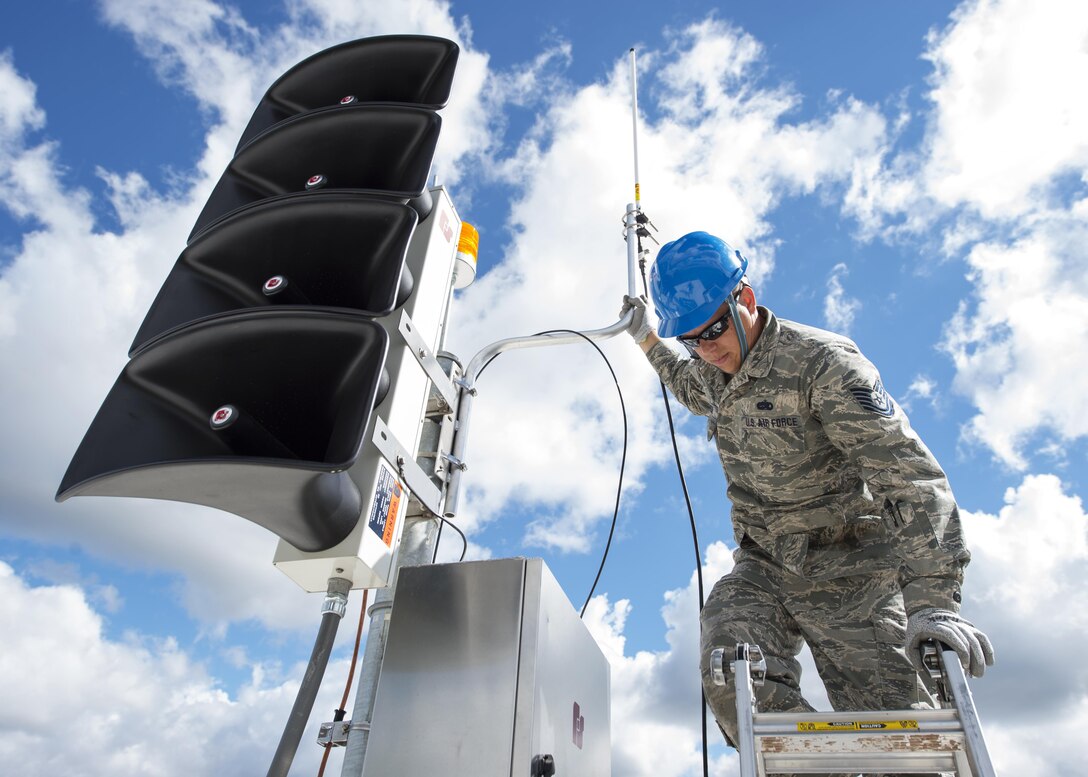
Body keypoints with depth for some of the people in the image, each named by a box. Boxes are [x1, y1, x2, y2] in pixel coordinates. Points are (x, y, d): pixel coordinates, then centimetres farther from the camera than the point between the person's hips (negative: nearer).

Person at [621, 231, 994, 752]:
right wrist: (649, 340, 33)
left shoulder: (821, 362, -16)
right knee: (730, 678, -22)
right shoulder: (718, 371, 7)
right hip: (761, 570, 5)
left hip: (847, 577, -5)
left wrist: (932, 599, -31)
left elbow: (909, 473, -23)